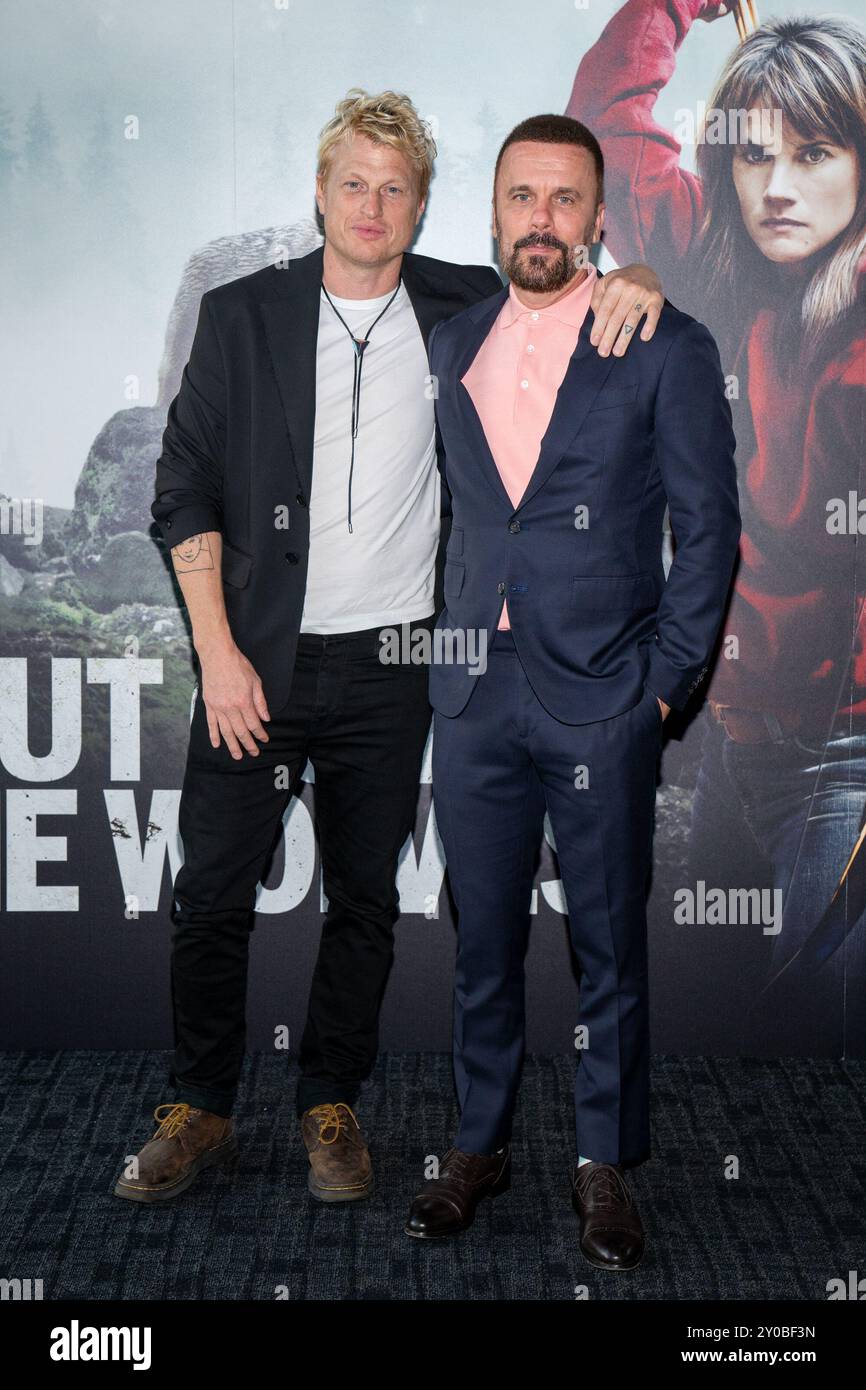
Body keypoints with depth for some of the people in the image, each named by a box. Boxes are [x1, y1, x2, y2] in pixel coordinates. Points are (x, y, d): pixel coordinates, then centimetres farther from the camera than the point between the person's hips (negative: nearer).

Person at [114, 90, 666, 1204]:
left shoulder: (461, 308, 3)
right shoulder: (241, 314, 0)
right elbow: (185, 488, -1)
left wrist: (630, 280, -10)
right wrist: (218, 652, -8)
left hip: (391, 666, 1)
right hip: (258, 659, -1)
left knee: (365, 897, 10)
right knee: (210, 893, 3)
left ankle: (331, 1106, 28)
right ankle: (199, 1112, 22)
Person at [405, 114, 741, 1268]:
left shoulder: (667, 349, -3)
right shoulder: (450, 348, 10)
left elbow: (709, 526, -3)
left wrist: (665, 678, -8)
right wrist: (445, 644, 8)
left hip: (602, 701, -3)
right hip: (474, 696, 4)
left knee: (610, 945, 7)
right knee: (483, 937, 12)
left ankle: (606, 1165, 22)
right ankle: (480, 1145, 28)